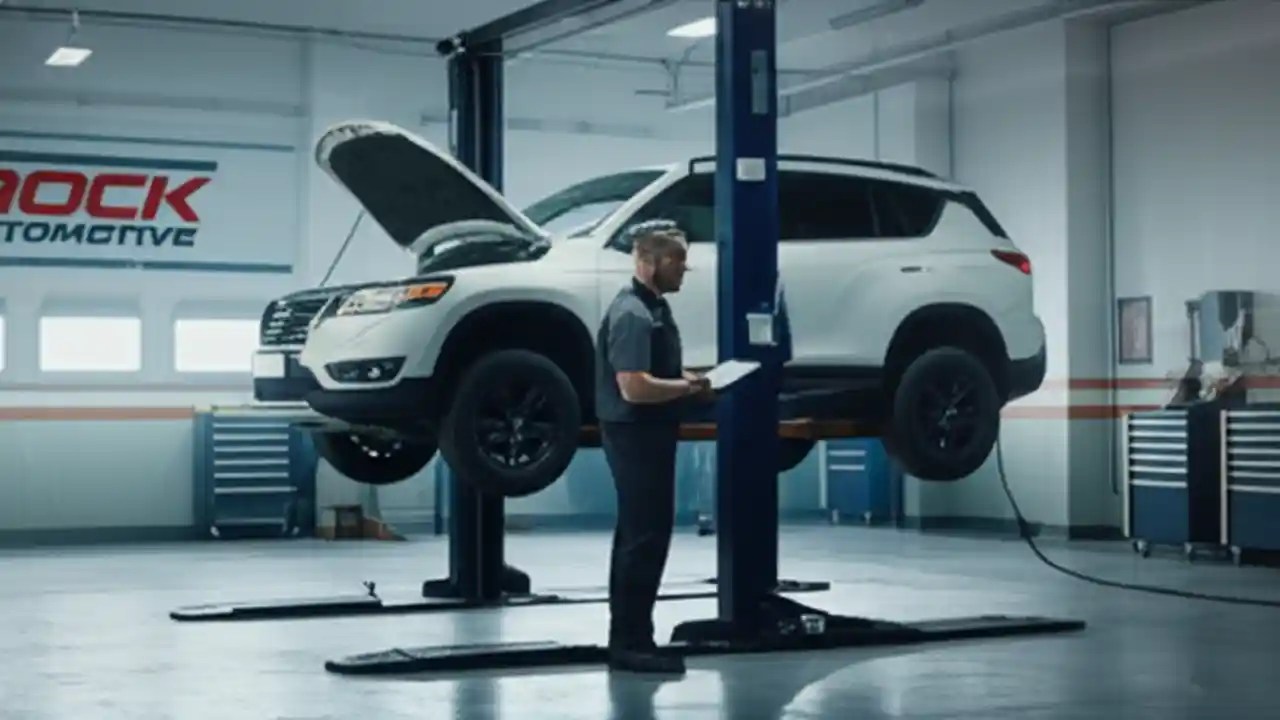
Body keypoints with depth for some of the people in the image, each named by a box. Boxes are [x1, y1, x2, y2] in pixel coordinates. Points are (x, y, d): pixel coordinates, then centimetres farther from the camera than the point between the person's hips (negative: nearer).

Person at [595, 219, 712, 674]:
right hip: (634, 436, -11)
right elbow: (634, 387, -28)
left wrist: (687, 378, 9)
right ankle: (631, 642, -2)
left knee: (638, 535, 15)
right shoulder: (631, 313, -19)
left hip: (650, 434, 11)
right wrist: (687, 388, -15)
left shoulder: (655, 307, 12)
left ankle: (627, 637, 23)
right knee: (646, 537, -8)